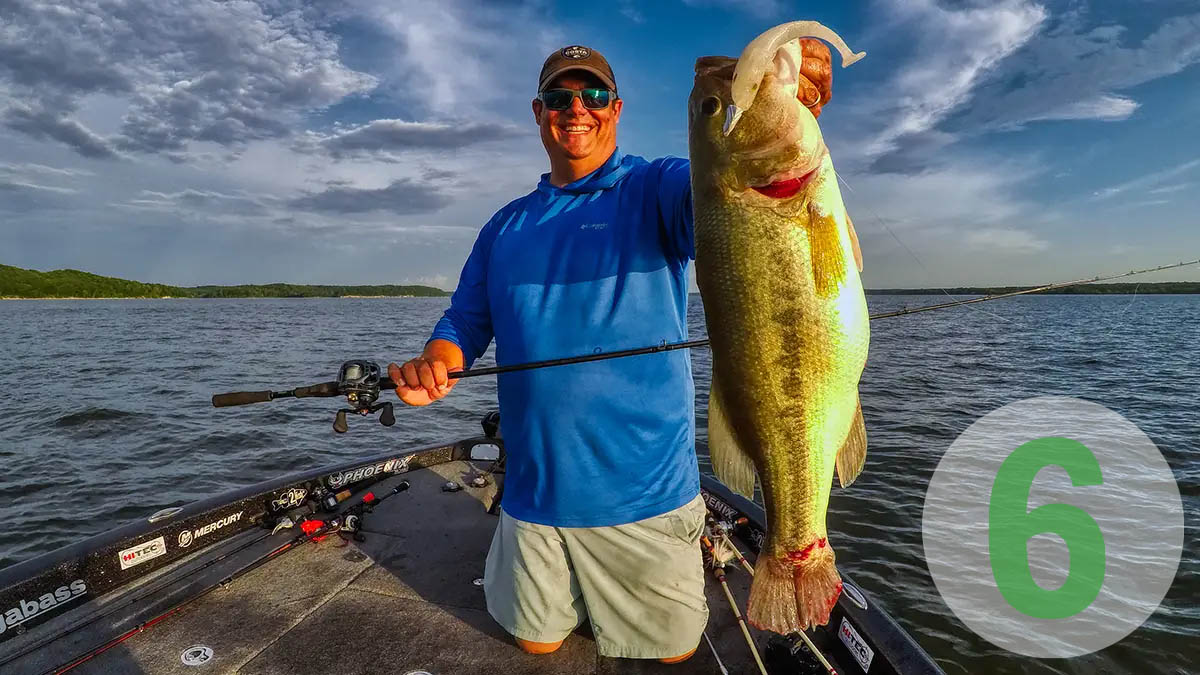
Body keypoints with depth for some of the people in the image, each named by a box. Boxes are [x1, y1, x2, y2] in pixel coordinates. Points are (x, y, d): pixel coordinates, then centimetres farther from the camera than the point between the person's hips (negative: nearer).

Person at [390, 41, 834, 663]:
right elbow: (464, 322, 8)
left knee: (671, 651, 19)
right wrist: (434, 365, -15)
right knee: (538, 644, 24)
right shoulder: (507, 225, 8)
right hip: (534, 492, 4)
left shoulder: (654, 190, -6)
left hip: (644, 494, -3)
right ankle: (563, 594, 54)